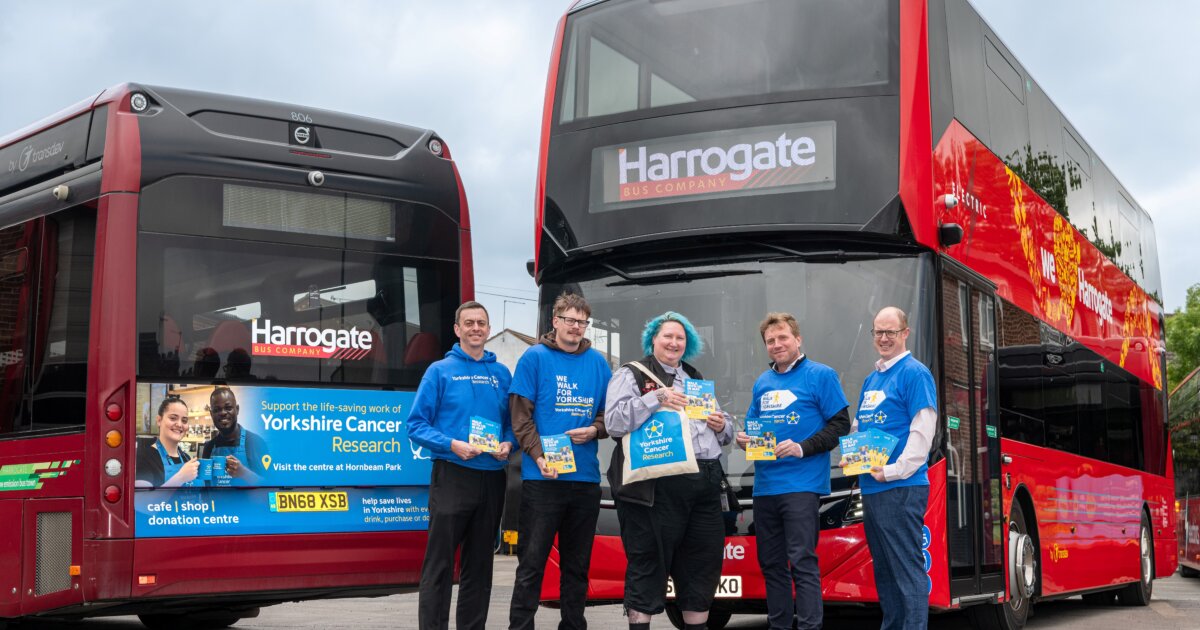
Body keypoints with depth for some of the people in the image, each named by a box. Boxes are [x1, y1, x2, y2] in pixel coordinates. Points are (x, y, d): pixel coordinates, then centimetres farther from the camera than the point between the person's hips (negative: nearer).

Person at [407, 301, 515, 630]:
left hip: (491, 478, 4)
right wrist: (452, 445, -19)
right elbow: (417, 425, -5)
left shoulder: (502, 374, 11)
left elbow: (512, 421, 16)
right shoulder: (440, 371, -1)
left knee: (480, 563, 11)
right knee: (440, 562, -5)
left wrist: (508, 444, -6)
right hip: (452, 475, -4)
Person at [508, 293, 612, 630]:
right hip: (542, 477, -4)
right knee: (532, 561, -4)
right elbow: (520, 415, -5)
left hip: (586, 477, 4)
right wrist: (539, 457, -18)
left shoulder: (598, 362, 11)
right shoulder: (534, 358, 0)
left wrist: (594, 430, -7)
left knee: (577, 564, 12)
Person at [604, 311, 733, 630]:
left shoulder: (697, 379, 26)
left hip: (705, 481, 7)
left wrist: (722, 426, 5)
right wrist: (656, 398, -16)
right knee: (649, 562, -4)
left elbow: (725, 432, 29)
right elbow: (613, 422, -10)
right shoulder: (631, 374, 5)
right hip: (656, 486, -6)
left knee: (705, 560, 9)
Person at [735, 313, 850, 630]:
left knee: (802, 561, -10)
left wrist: (803, 448, -16)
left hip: (802, 483, -6)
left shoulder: (821, 375, -1)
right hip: (764, 485, 7)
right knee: (770, 562, 9)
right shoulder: (762, 383, 17)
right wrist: (744, 439, 2)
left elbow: (840, 425, -5)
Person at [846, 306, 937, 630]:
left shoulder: (915, 373, -6)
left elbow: (923, 430, -15)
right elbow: (858, 427, 26)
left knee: (908, 566, -8)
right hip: (871, 487, 9)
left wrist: (895, 470, -19)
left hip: (901, 487, -9)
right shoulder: (871, 379, 18)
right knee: (883, 567, 13)